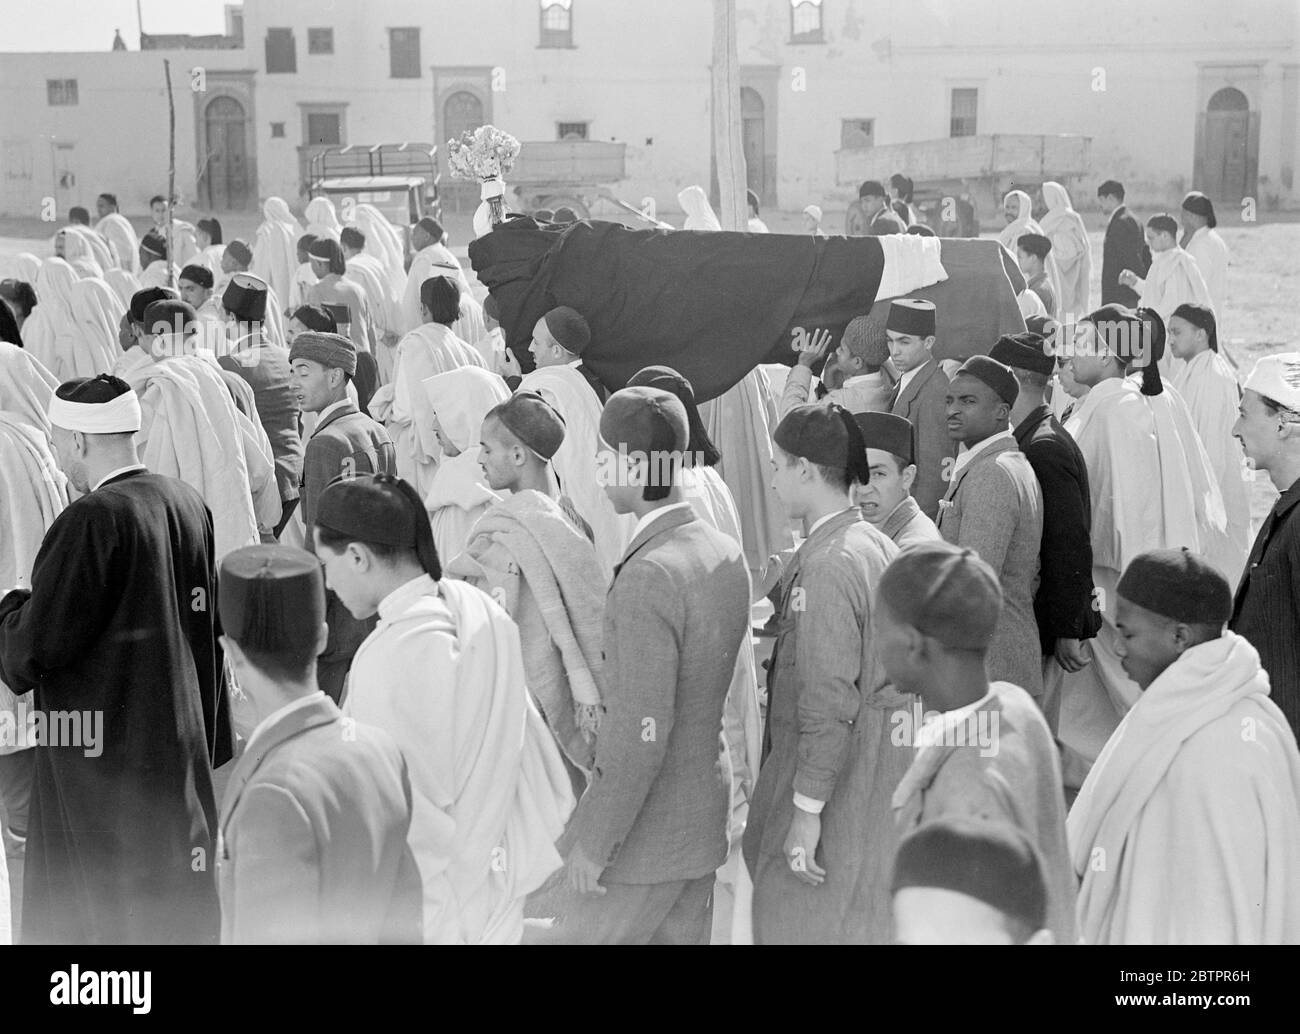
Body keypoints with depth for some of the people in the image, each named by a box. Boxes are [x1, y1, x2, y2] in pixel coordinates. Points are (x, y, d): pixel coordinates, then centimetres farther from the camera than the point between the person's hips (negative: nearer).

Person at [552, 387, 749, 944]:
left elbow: (641, 735, -26)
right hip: (705, 820, 8)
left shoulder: (649, 576, -25)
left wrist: (595, 841, -17)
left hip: (647, 837, -8)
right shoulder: (725, 553, 3)